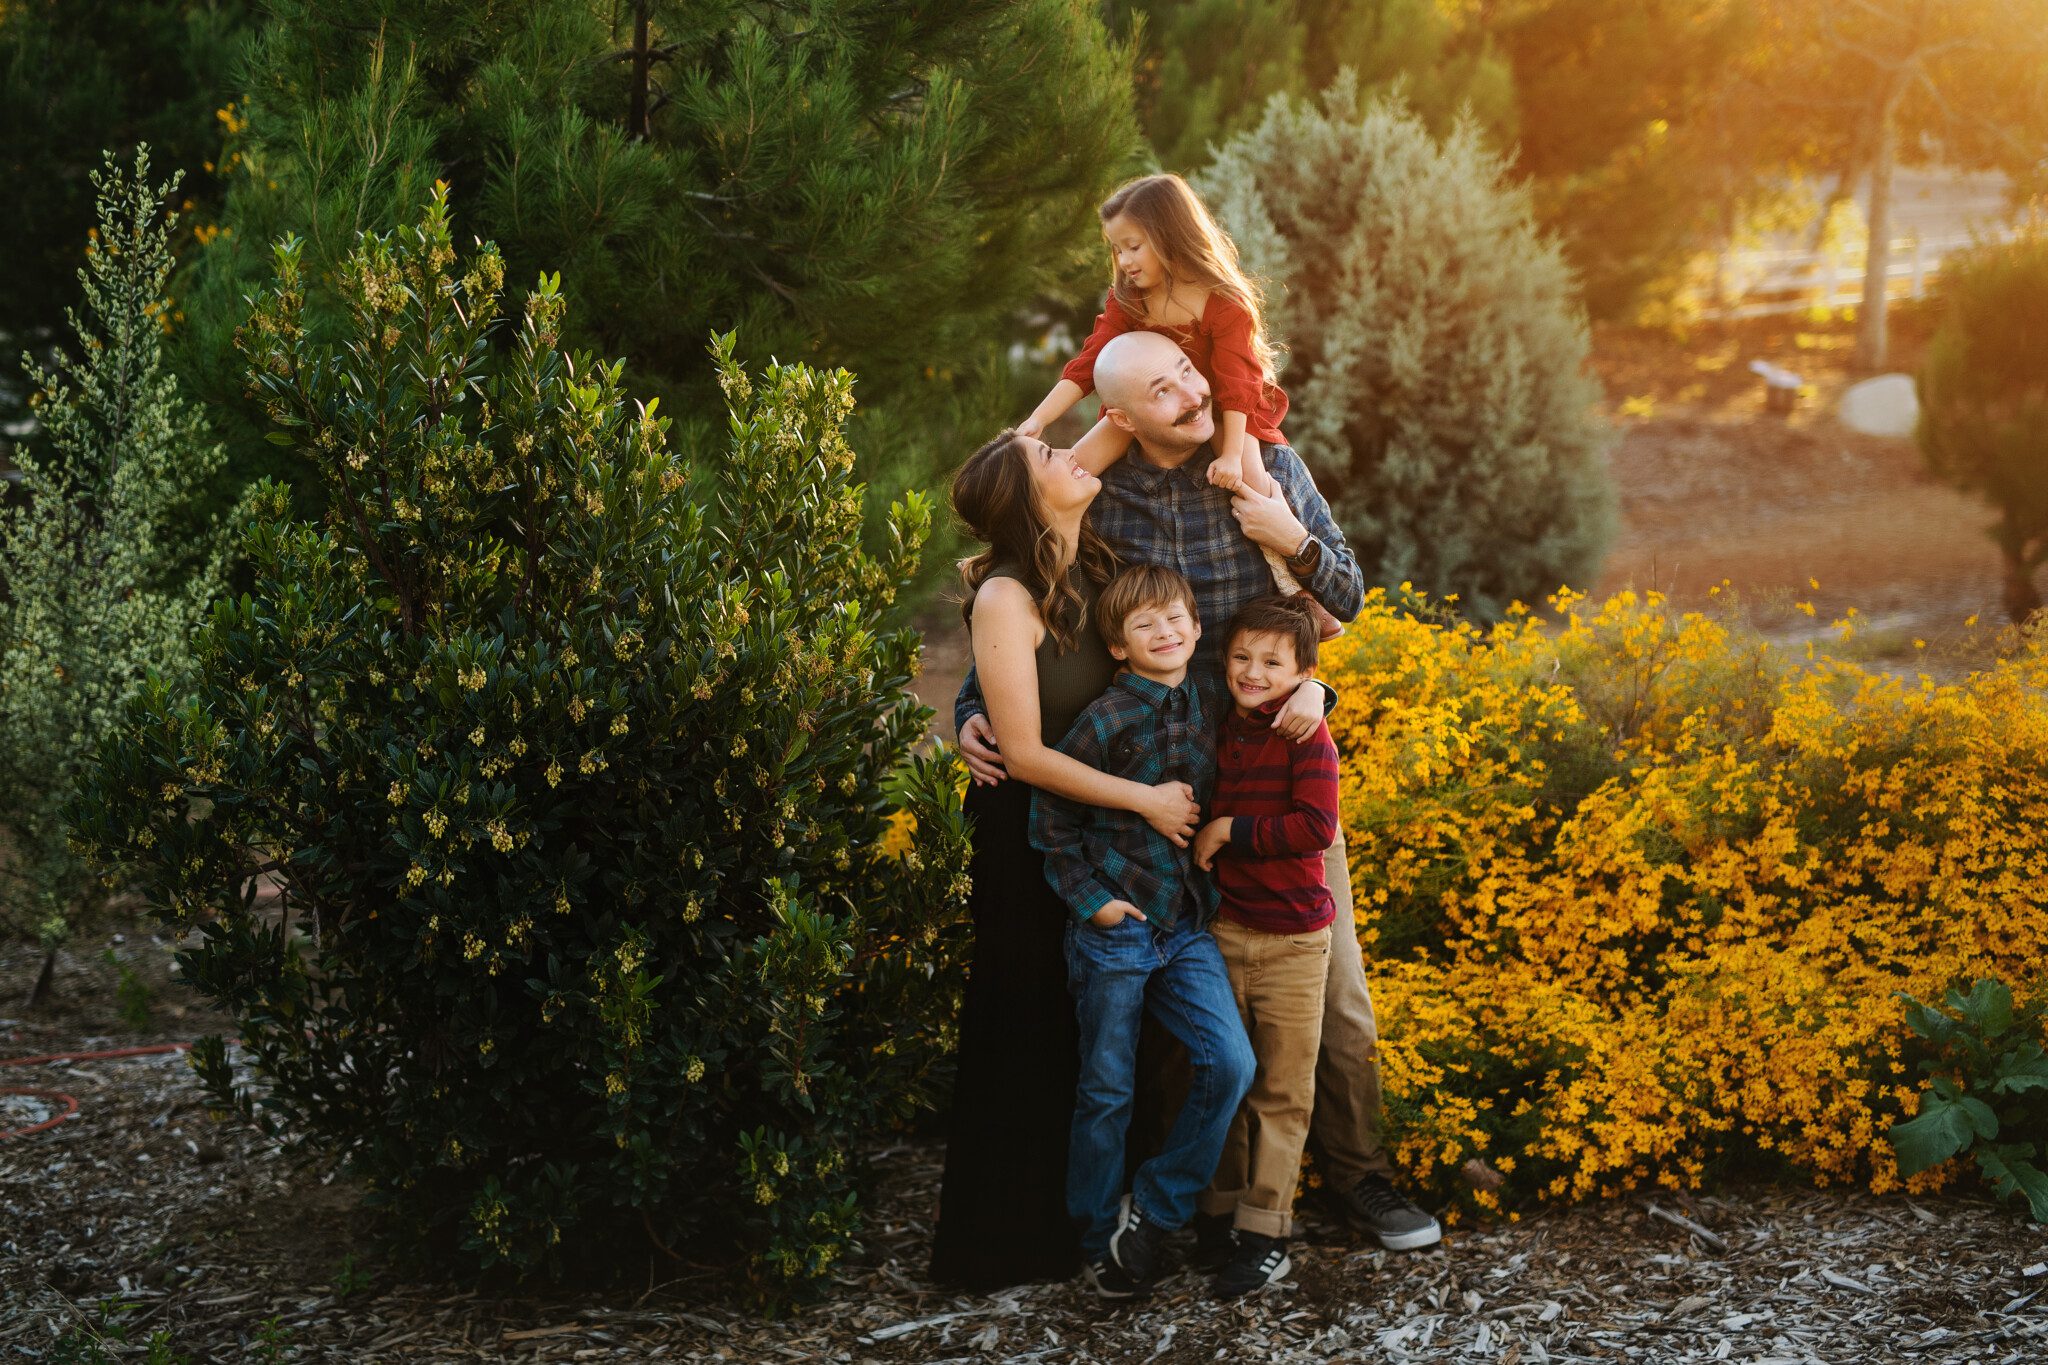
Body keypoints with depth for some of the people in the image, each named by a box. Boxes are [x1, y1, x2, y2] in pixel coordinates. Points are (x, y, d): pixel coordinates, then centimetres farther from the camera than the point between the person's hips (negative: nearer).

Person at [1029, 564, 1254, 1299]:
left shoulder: (1209, 710, 5)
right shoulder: (1105, 721, -11)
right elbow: (1050, 817, -6)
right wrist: (1090, 899, -8)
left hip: (1188, 927, 4)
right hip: (1115, 928, -4)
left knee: (1230, 1064, -10)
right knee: (1107, 1092, 5)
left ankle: (1152, 1210, 7)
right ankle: (1099, 1239, 22)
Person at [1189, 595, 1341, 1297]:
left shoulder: (1306, 735, -12)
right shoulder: (1224, 731, 6)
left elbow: (1315, 826, -22)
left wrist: (1230, 831, -16)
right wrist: (1204, 837, 5)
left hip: (1291, 942, -5)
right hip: (1225, 930, 5)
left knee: (1282, 1092, 3)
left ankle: (1264, 1232, 8)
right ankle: (1220, 1211, 24)